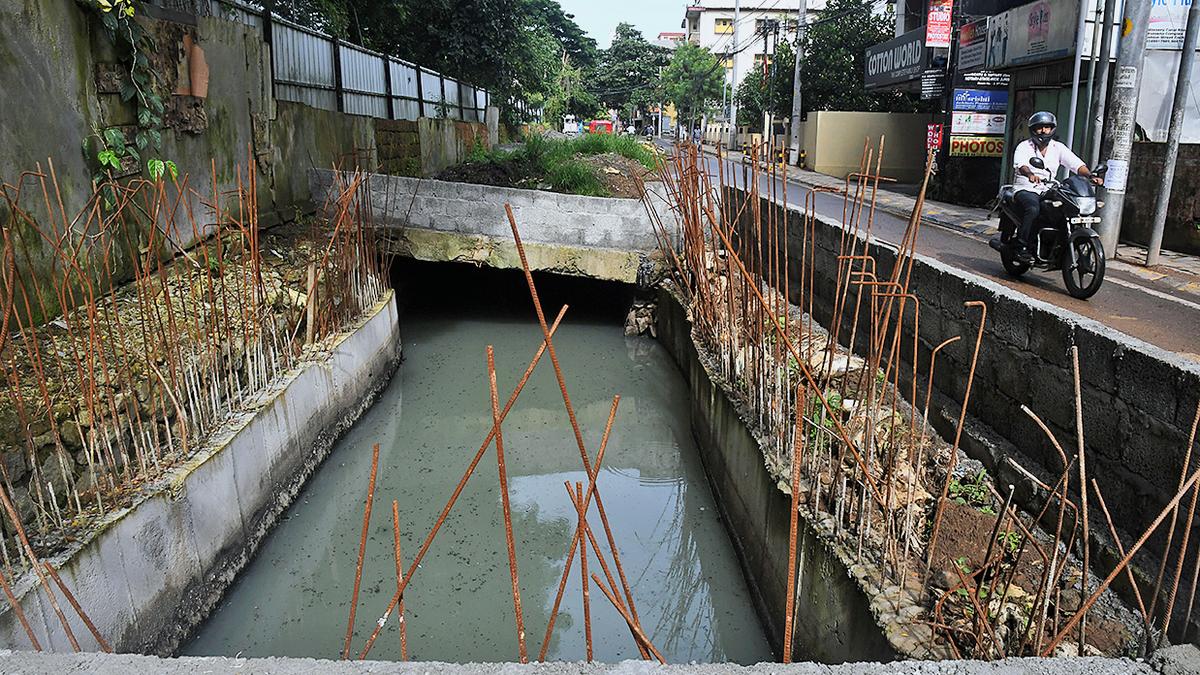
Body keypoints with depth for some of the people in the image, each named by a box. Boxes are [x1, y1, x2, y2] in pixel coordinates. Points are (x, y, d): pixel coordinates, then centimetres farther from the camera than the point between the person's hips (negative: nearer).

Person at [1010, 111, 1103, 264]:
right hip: (1026, 189, -5)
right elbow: (1020, 164, -21)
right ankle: (1020, 247, -28)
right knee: (1033, 209, -36)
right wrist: (1030, 174, -44)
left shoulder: (1058, 148, 12)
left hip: (1048, 191, 5)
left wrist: (1090, 175, -18)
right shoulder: (1024, 146, 1)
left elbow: (1077, 164, 2)